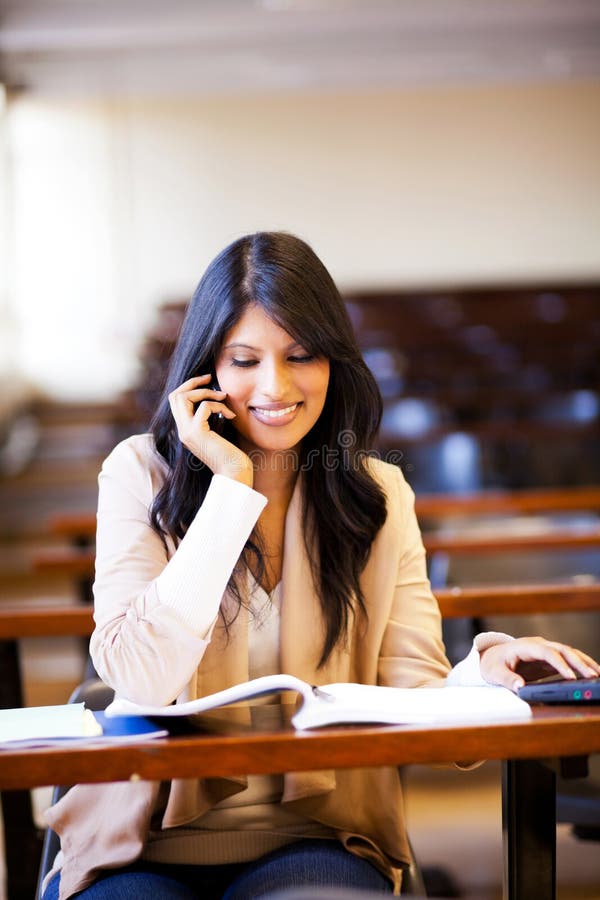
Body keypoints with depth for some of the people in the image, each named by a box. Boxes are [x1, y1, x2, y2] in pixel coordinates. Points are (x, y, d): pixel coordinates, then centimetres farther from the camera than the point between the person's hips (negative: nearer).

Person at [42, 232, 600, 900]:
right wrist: (232, 487, -13)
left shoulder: (379, 495, 7)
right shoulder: (142, 474, 0)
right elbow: (141, 678, -13)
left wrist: (484, 670, -23)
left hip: (313, 836, 1)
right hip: (150, 839, -1)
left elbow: (412, 695, 1)